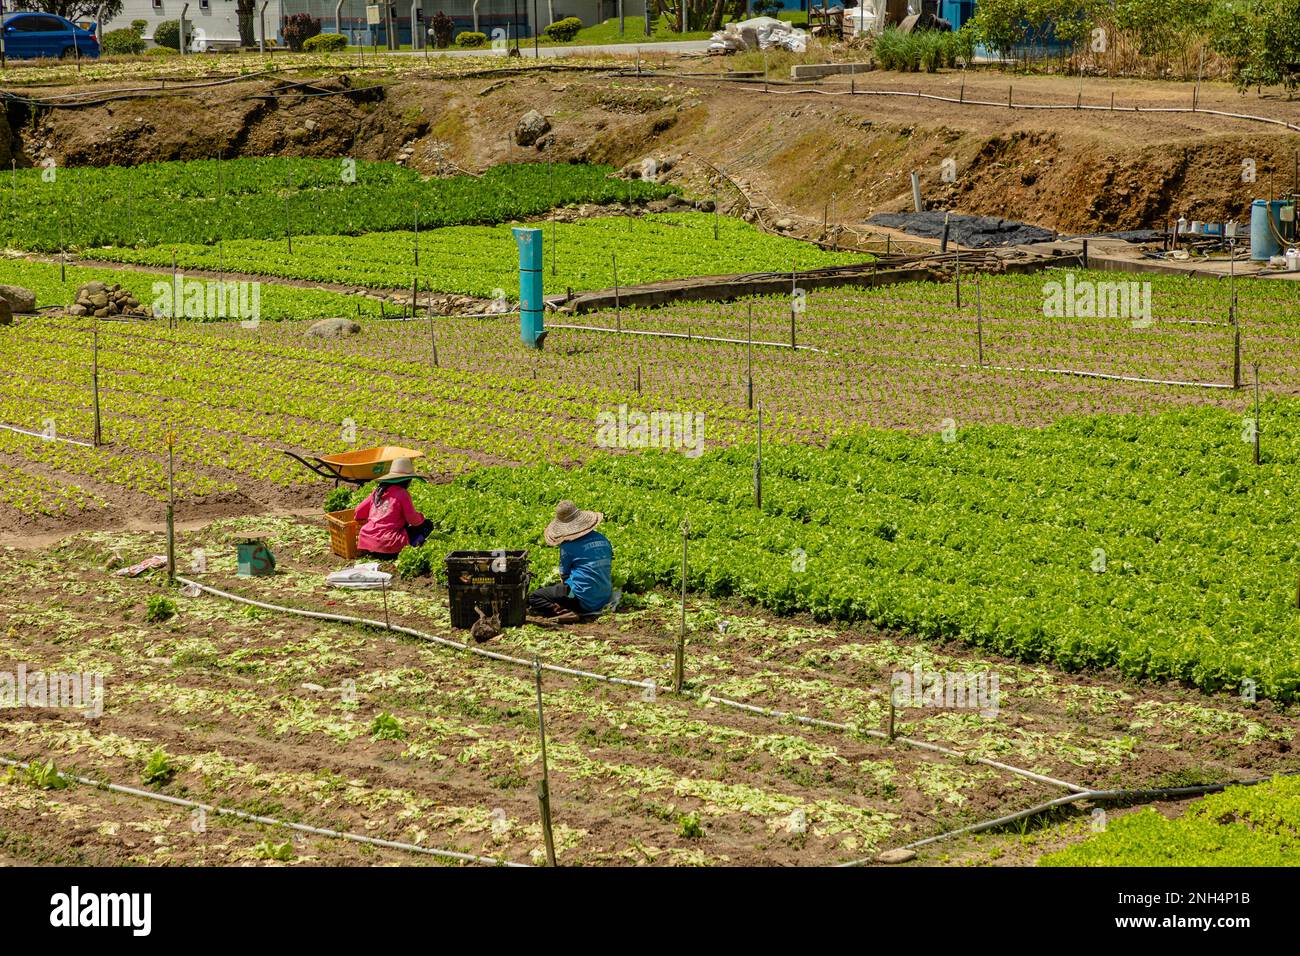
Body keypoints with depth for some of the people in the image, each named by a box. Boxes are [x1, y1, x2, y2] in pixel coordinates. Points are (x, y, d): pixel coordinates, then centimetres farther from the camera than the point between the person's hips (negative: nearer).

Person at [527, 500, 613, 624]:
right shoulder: (603, 539, 8)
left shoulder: (568, 546, -11)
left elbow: (564, 576, -2)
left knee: (532, 597, -5)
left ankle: (562, 612, -24)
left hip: (584, 600, -8)